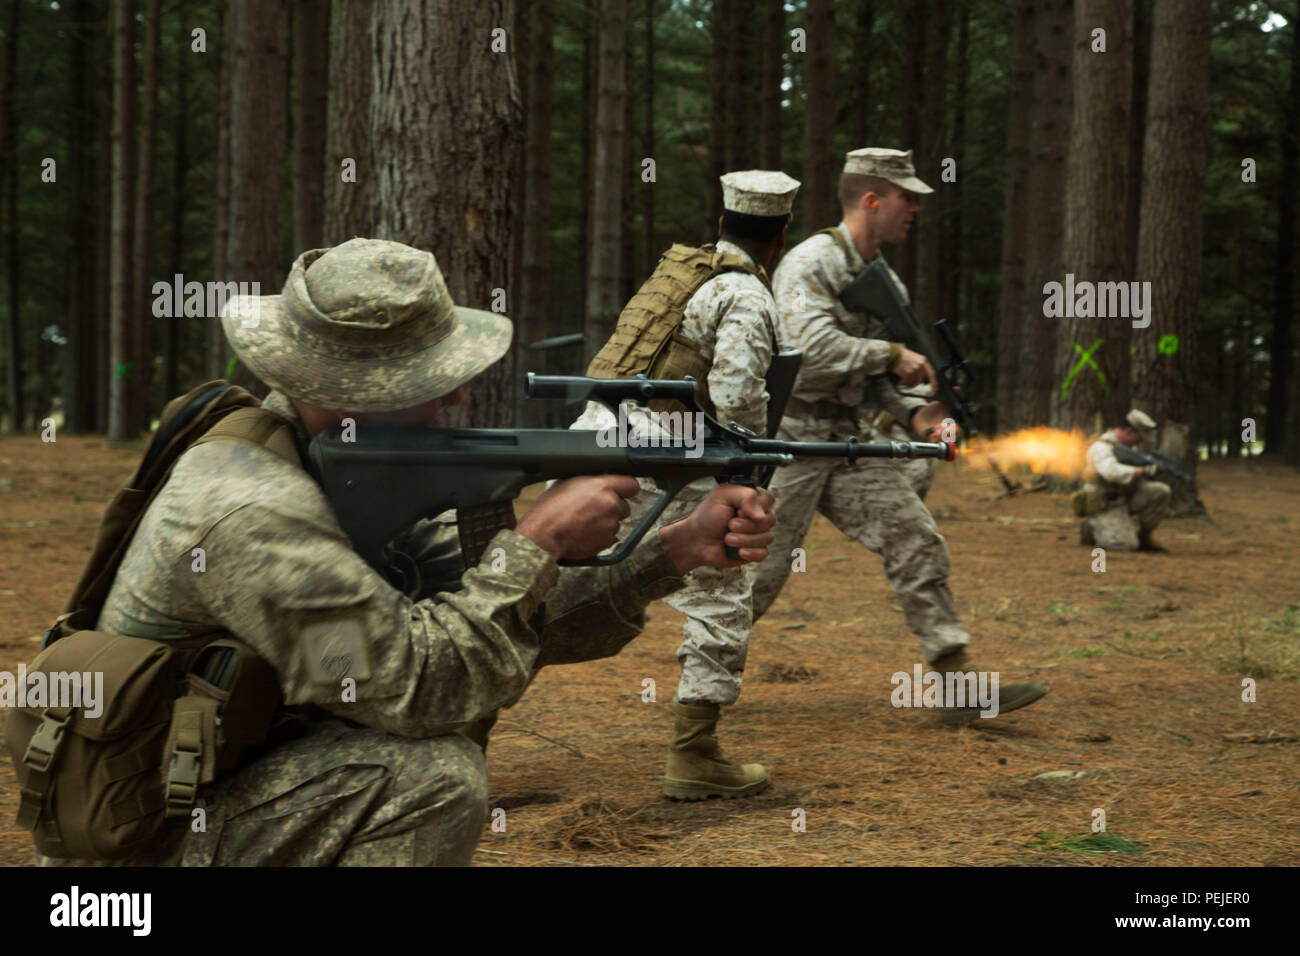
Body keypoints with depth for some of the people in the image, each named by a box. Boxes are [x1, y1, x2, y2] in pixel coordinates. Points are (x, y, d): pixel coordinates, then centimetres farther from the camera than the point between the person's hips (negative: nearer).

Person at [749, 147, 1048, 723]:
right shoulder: (810, 265, -13)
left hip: (850, 440, 8)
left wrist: (913, 413, 0)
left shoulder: (885, 281, 14)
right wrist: (892, 354, -19)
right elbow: (811, 350, -28)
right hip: (791, 439, -8)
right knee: (760, 571, -2)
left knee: (917, 543, -4)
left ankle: (959, 683, -5)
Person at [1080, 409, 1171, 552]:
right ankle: (1092, 529, 4)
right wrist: (1142, 471, -34)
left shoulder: (1127, 445, 10)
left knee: (1161, 491, -10)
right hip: (1105, 505, -8)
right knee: (1127, 545, -23)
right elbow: (1111, 472, -38)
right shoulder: (1102, 447, -20)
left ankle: (1144, 538, 2)